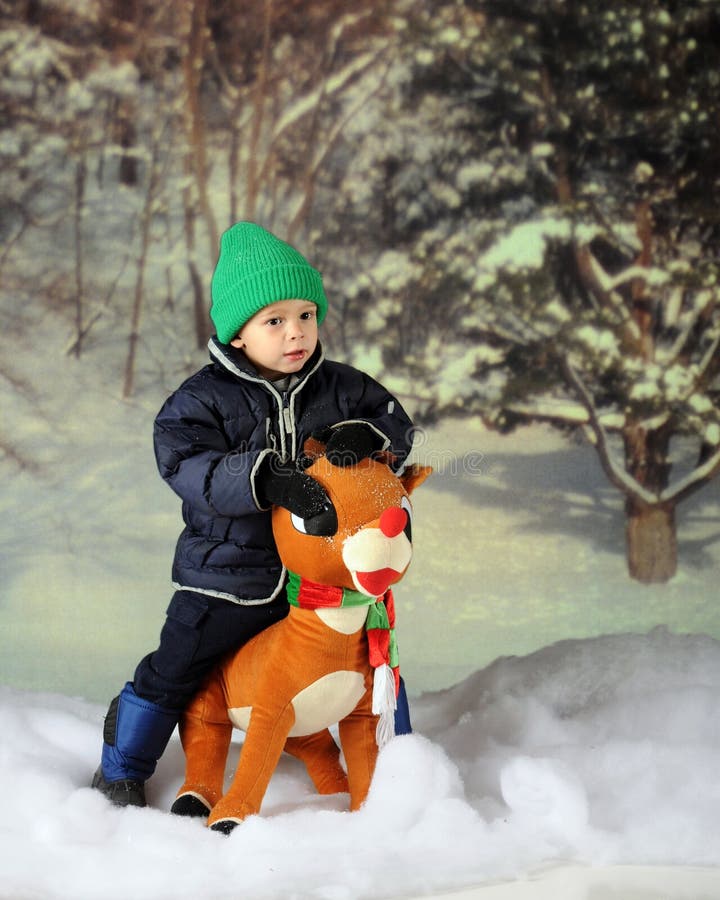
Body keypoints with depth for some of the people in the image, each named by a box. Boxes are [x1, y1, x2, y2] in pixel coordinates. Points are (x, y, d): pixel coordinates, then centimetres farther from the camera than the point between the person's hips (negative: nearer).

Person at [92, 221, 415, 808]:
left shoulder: (342, 388, -1)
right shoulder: (202, 400, -13)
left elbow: (398, 425, 4)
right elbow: (190, 467, -26)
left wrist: (365, 436, -20)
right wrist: (266, 479, -40)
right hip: (227, 577, -2)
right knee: (174, 671, 6)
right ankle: (121, 770, 30)